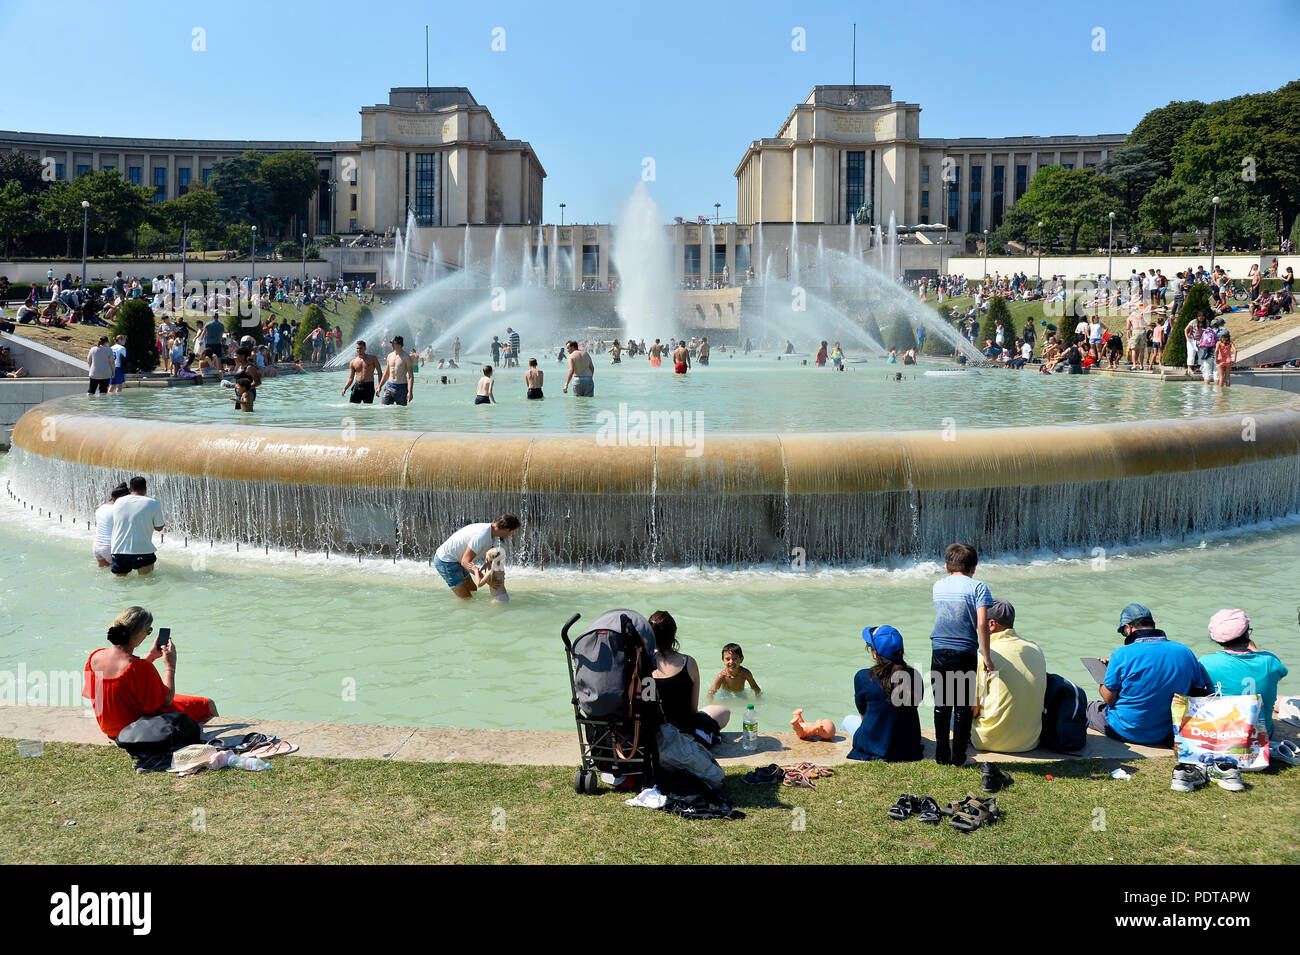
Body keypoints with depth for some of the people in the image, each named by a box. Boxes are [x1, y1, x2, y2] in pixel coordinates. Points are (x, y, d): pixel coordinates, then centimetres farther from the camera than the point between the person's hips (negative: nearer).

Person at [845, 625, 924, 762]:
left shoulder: (863, 677, -17)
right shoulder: (914, 676, -10)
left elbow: (863, 714, -1)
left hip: (874, 749, -3)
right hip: (910, 749, 3)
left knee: (848, 720, 28)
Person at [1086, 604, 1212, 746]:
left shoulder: (1122, 655, -18)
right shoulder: (1185, 652, -6)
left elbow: (1109, 699, -10)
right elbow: (1200, 693, 3)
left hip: (1127, 732, -5)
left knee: (1086, 706, 21)